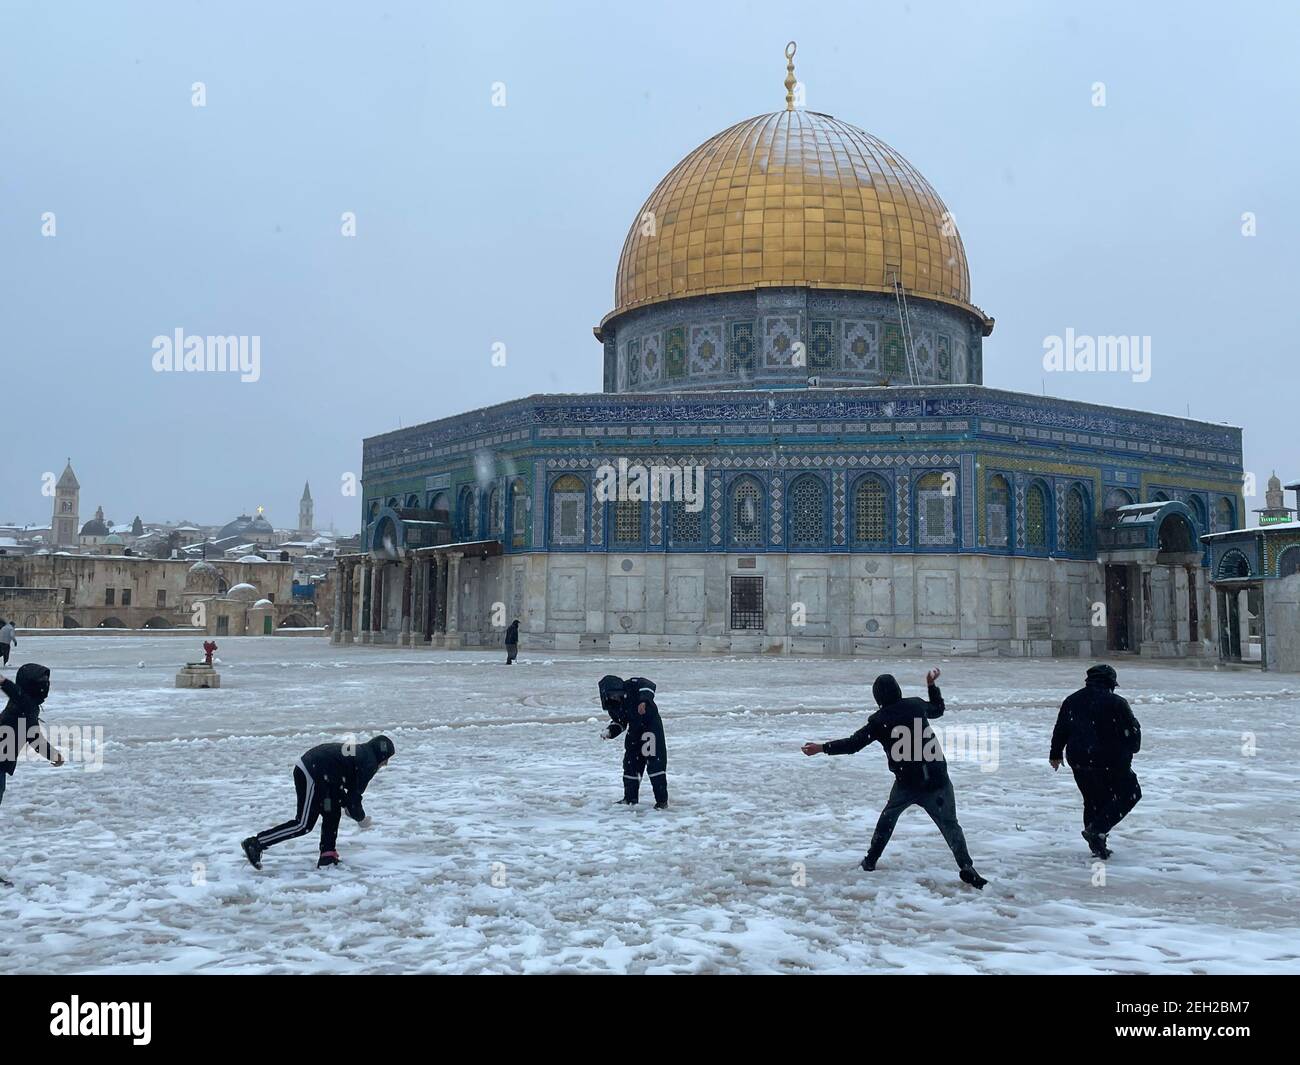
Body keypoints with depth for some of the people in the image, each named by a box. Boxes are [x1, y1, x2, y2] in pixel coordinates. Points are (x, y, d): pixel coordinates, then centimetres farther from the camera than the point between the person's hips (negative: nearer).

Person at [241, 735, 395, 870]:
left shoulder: (360, 753, 23)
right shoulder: (369, 763, -6)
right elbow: (354, 794, -7)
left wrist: (348, 806, 22)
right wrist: (360, 818, 8)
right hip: (311, 775, -11)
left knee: (332, 813, 16)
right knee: (304, 825, -5)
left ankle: (327, 856, 18)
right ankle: (255, 844, -5)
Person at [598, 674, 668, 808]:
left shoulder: (632, 685, -17)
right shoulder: (613, 706, 3)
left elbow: (648, 685, -30)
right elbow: (619, 722, 12)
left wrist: (644, 700, -44)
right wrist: (609, 731, -6)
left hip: (651, 724, -7)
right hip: (634, 731, 7)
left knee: (655, 762, -12)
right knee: (630, 763, 10)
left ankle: (662, 800, -7)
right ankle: (630, 798, 25)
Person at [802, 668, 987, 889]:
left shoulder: (879, 720, -4)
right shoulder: (917, 705, 2)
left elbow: (853, 743, -5)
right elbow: (938, 709, 23)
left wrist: (822, 748, 2)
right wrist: (932, 685, 36)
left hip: (906, 782, 0)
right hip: (937, 778, 1)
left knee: (889, 815, 23)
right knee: (949, 824, 6)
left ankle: (871, 860, 27)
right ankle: (966, 868, -10)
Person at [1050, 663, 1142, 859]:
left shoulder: (1071, 701, 5)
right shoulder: (1117, 703, -10)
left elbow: (1060, 731, 11)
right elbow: (1133, 731, -3)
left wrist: (1055, 755, 24)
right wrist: (1131, 750, 18)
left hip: (1079, 762, 5)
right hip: (1111, 763, -5)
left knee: (1093, 800, 18)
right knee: (1130, 794, 11)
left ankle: (1097, 845, 17)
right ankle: (1097, 829, -4)